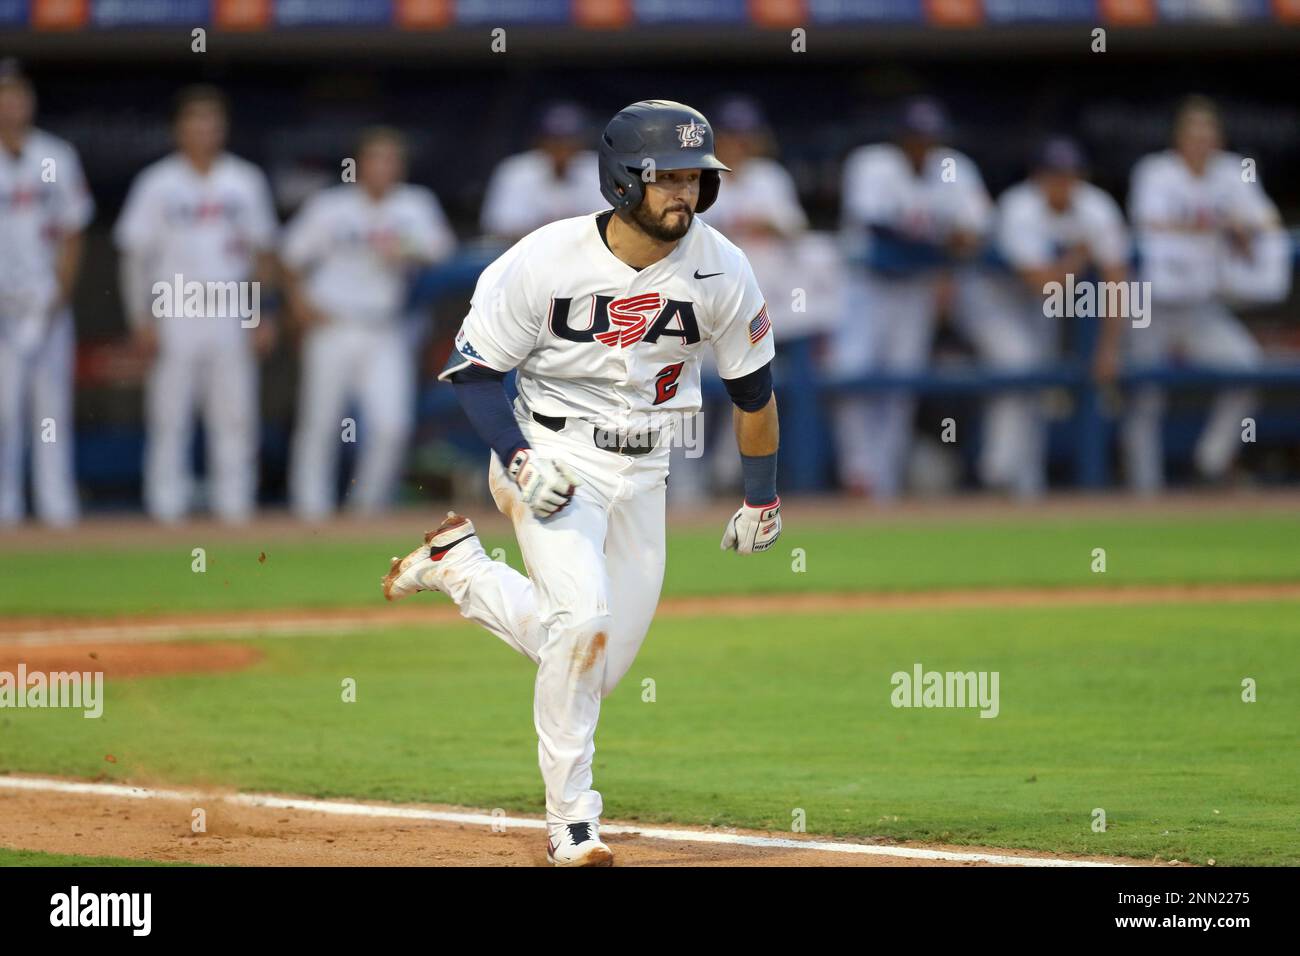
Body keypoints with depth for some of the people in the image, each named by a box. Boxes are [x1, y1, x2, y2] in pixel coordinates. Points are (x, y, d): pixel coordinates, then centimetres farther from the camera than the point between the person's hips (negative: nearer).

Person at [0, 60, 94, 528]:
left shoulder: (57, 158, 7)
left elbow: (71, 236, 8)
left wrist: (59, 294, -3)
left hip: (47, 300, 1)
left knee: (52, 401, -1)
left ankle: (58, 507, 1)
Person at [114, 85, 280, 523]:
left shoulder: (245, 181, 9)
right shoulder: (157, 184, 2)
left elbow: (261, 252, 13)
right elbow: (135, 254, 1)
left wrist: (263, 314, 7)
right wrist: (141, 319, -6)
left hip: (232, 318, 2)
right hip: (172, 318, -2)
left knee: (235, 417, 1)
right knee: (169, 417, -2)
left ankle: (234, 507, 5)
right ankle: (167, 509, 2)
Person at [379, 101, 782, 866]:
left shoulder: (721, 271, -8)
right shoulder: (546, 260, -17)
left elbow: (752, 387, 6)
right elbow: (473, 366, -8)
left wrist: (763, 498, 11)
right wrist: (519, 460, -20)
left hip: (642, 475, 5)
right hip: (553, 458, -4)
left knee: (596, 669, 5)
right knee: (583, 614, -26)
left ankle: (456, 563, 28)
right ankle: (571, 824, -14)